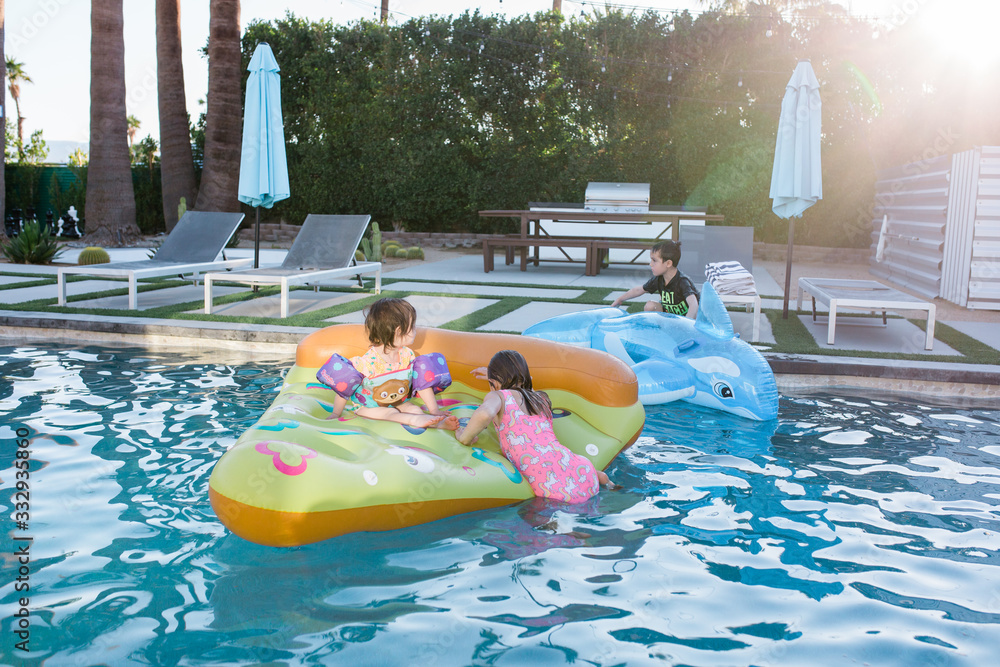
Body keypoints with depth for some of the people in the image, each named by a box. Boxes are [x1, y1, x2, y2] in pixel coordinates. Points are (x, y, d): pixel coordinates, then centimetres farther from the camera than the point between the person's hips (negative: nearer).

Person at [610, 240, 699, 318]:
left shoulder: (683, 282, -32)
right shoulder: (658, 279, -10)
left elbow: (694, 305, -46)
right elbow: (639, 290, 9)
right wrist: (619, 299, 17)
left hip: (686, 317, -6)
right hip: (669, 312, 6)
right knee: (650, 306, -12)